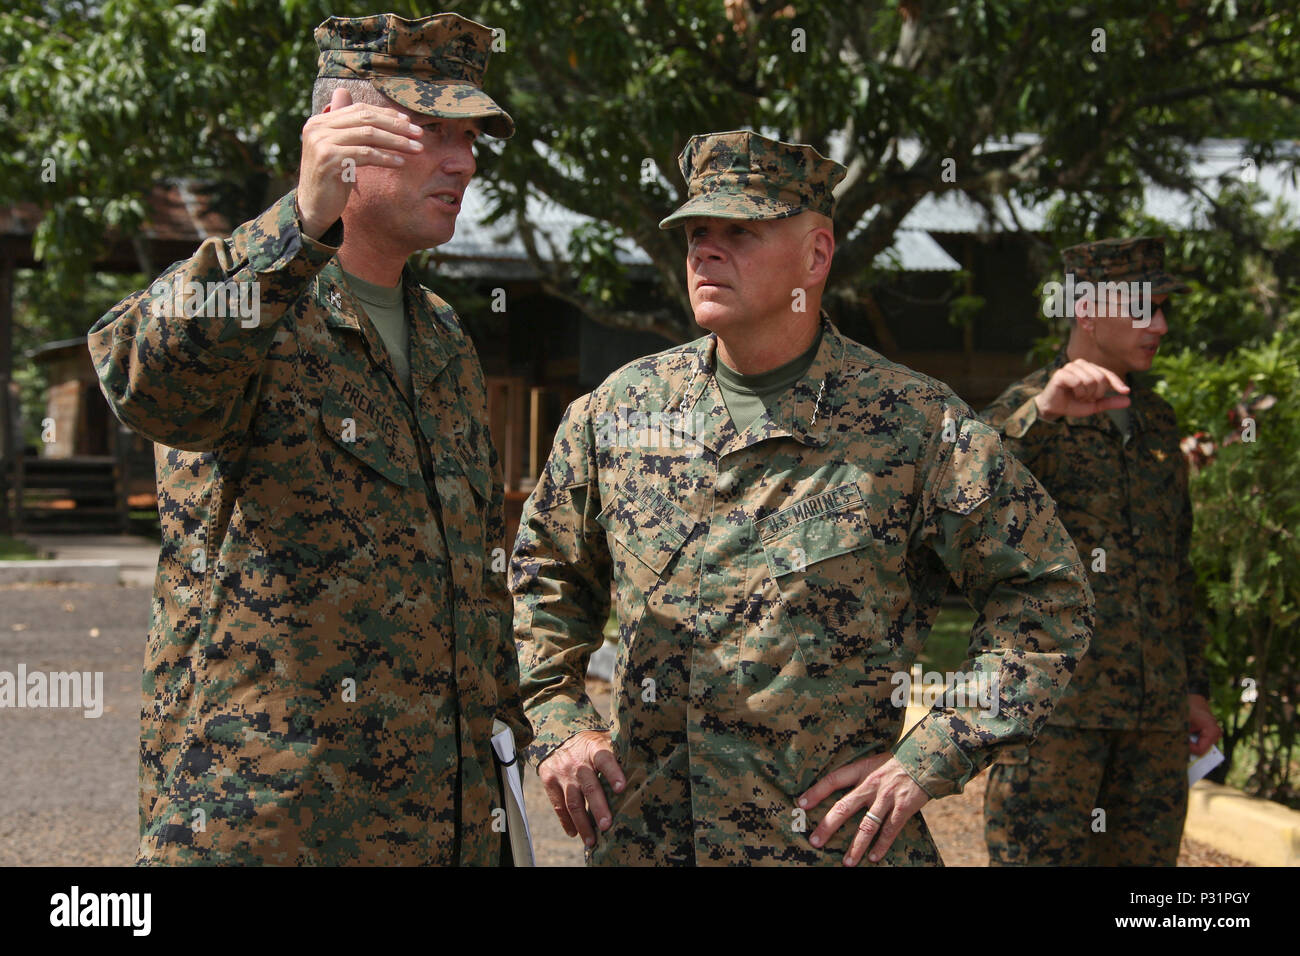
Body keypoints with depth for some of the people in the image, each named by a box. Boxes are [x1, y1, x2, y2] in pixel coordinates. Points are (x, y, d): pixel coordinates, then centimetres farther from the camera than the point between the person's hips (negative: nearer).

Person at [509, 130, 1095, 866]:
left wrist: (930, 760, -10)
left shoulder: (917, 425, -7)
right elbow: (544, 568, 19)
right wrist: (559, 720, 6)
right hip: (639, 833, 4)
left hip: (833, 835, -3)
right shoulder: (619, 409, 5)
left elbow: (1049, 593, -4)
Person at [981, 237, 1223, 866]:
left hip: (1153, 713, 6)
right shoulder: (1024, 412, -4)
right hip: (1052, 700, -6)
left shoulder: (1156, 420, 16)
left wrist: (1193, 688, 18)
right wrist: (1044, 410, -42)